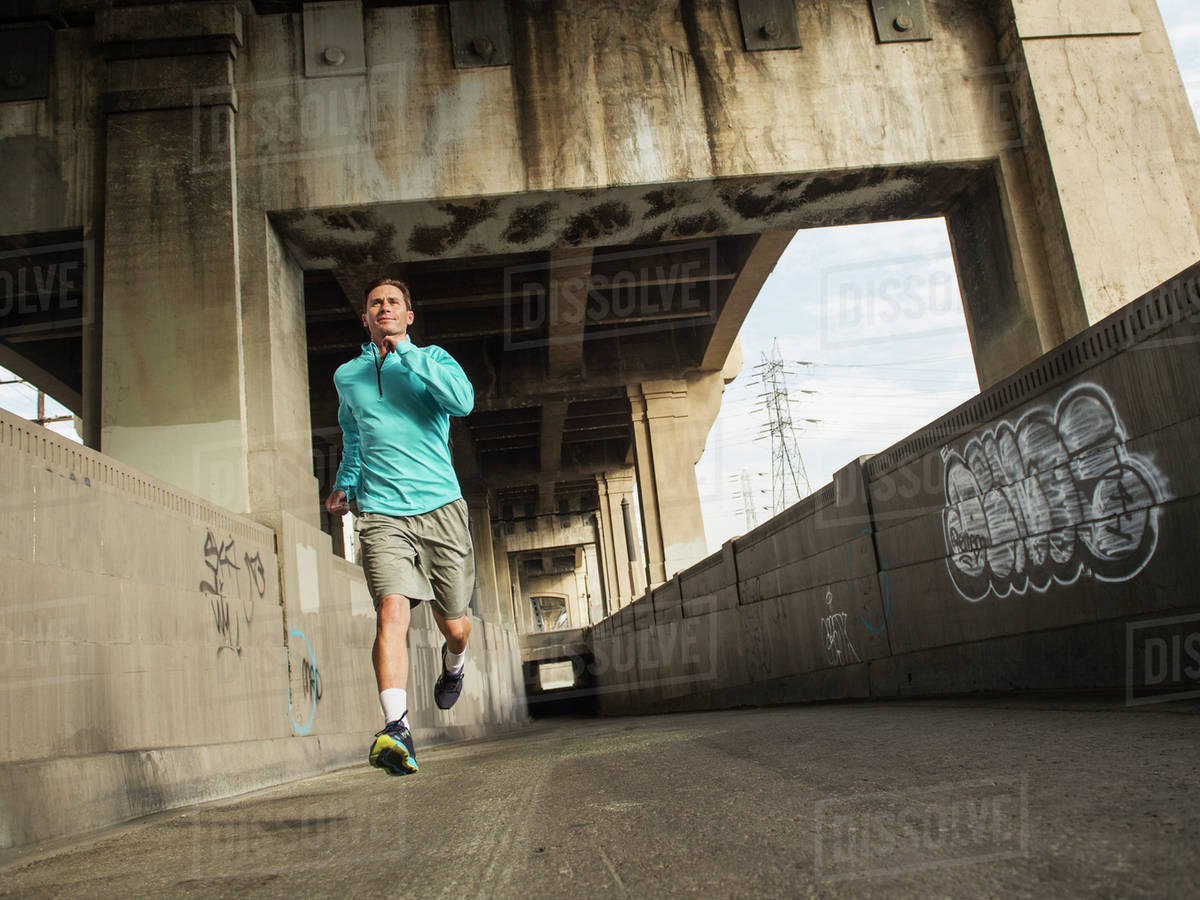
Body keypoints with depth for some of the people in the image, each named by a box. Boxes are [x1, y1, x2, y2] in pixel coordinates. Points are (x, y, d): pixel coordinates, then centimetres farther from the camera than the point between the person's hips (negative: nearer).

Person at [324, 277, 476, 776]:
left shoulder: (433, 359, 6)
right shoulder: (346, 376, 15)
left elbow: (463, 401, -17)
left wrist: (407, 354, -15)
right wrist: (345, 484, 21)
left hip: (439, 508, 0)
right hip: (380, 515, 1)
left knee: (453, 625, 9)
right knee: (391, 613, -22)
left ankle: (452, 664, 45)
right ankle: (396, 730, -27)